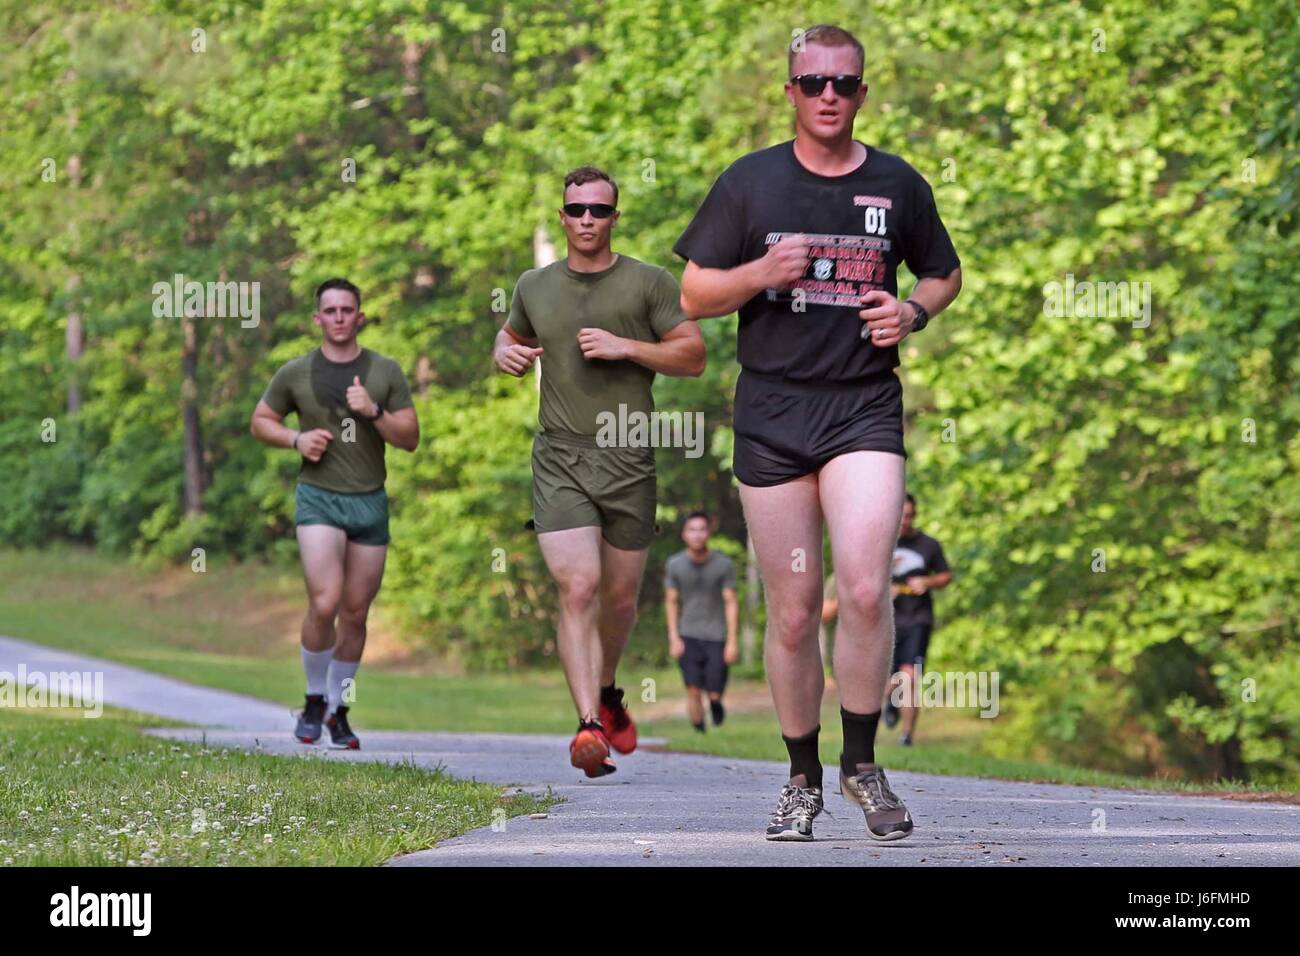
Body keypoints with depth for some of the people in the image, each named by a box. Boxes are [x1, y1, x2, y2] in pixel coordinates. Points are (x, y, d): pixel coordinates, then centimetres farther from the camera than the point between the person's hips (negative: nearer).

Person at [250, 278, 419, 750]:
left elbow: (410, 439, 4)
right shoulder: (296, 373, 3)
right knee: (324, 604, -18)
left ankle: (338, 710, 20)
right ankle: (314, 700, 1)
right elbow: (260, 422, 13)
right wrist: (297, 438, -7)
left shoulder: (385, 372, 5)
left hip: (370, 500, 2)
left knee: (355, 613, 6)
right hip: (319, 498, -2)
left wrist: (373, 412, -13)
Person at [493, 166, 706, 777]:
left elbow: (693, 356, 1)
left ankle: (607, 693, 39)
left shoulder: (649, 283, 3)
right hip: (559, 458, 0)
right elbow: (510, 337, 30)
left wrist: (626, 347, -11)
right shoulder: (535, 286, 12)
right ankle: (589, 726, -22)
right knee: (578, 588, -16)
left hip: (628, 460, 0)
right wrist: (506, 356, 6)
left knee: (620, 596, 10)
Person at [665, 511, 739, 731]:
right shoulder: (675, 565, 0)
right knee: (694, 690, -10)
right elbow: (671, 602, 6)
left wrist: (732, 641, -6)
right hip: (688, 637, 1)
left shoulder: (723, 565, -4)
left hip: (715, 638, 0)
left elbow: (730, 603, -2)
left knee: (714, 693, -2)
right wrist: (674, 638, -2)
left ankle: (716, 703, 30)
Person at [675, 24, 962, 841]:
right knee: (793, 612, 3)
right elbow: (694, 296, 6)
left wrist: (914, 312, -1)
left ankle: (862, 763, -1)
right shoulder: (749, 183, 5)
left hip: (865, 410, 0)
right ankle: (803, 778, 18)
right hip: (772, 414, 0)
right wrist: (762, 272, -12)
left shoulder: (898, 186, 7)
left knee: (866, 590, -18)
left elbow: (945, 276, 22)